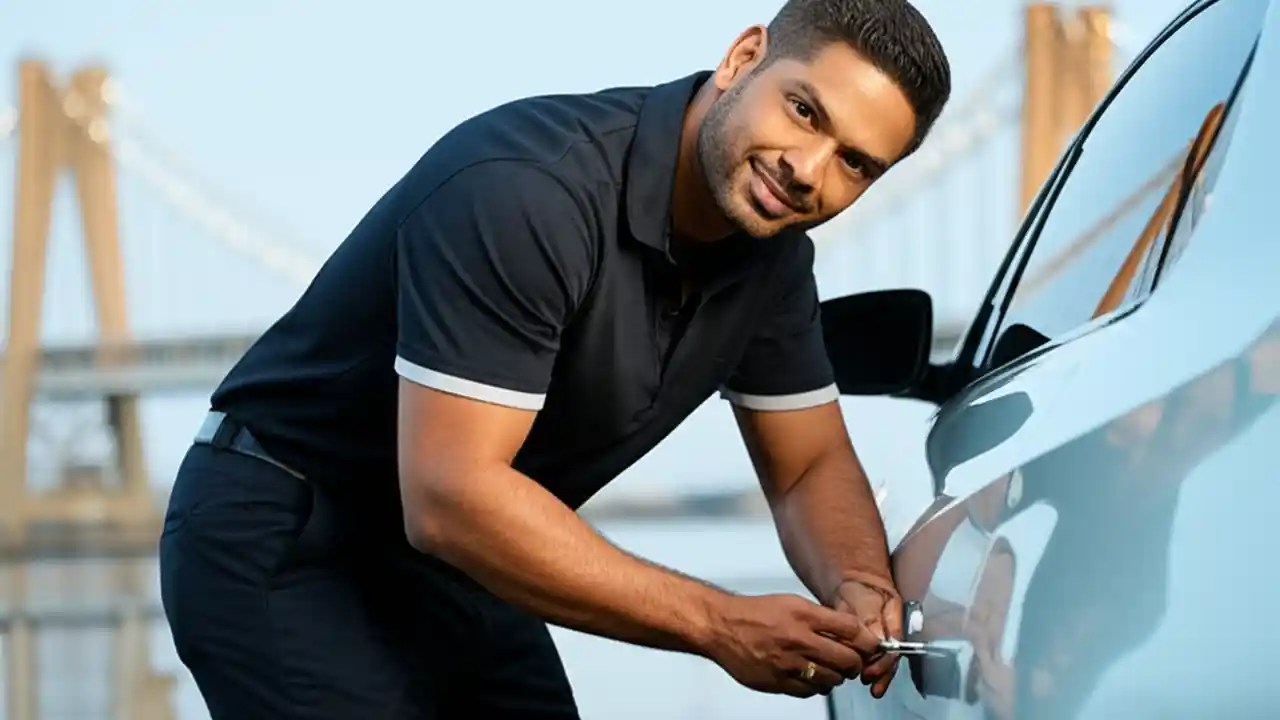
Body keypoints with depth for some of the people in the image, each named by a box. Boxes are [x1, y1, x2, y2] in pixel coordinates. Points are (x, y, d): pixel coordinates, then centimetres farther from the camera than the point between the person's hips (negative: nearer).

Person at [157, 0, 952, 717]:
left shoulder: (771, 252, -3)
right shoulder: (524, 189, -29)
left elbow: (812, 464, 8)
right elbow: (450, 497, -34)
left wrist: (858, 588, -16)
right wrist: (718, 626, -32)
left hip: (450, 559, 8)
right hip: (282, 545, -8)